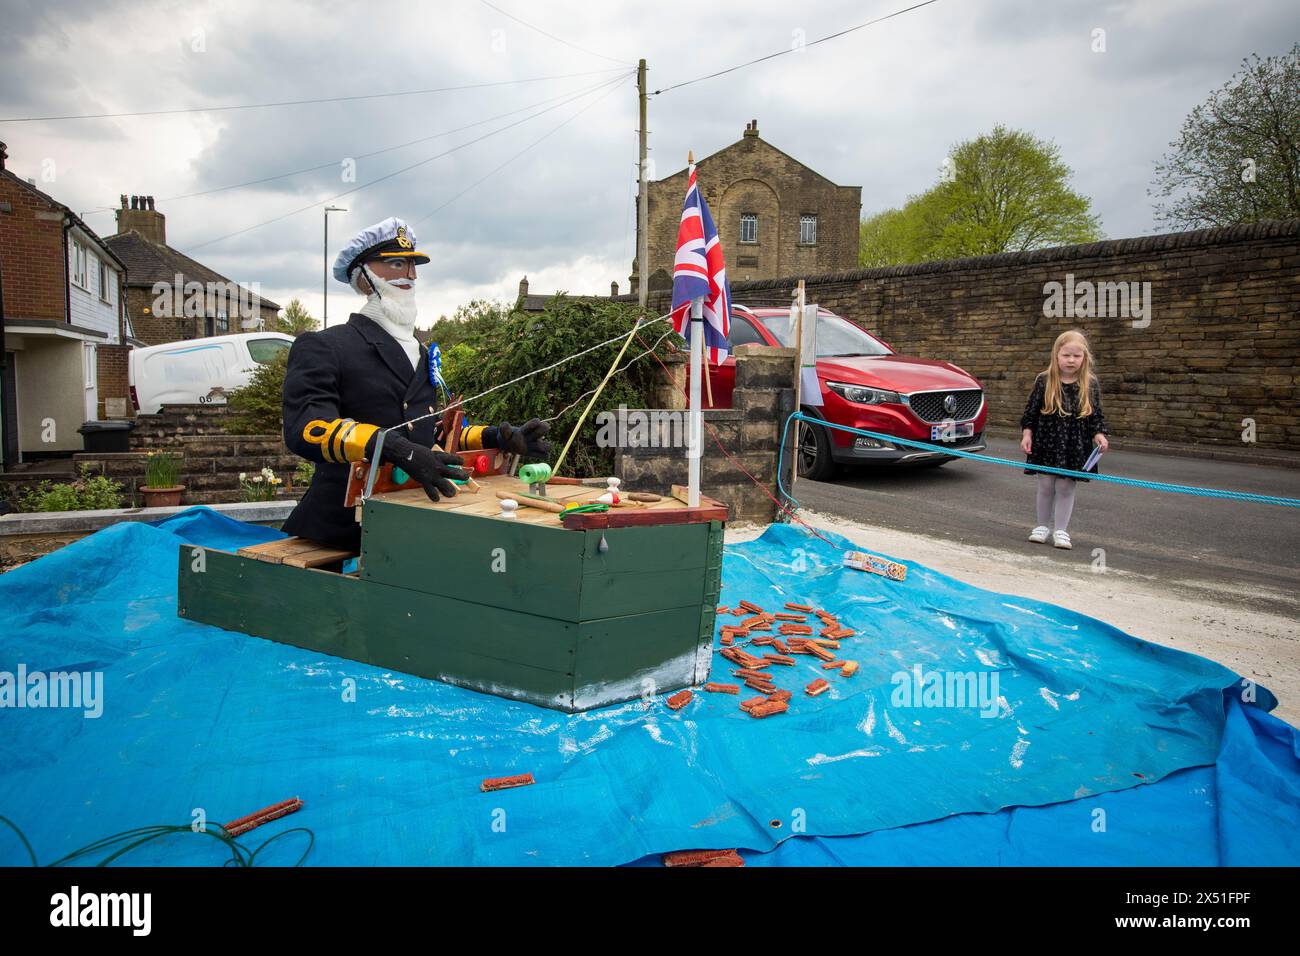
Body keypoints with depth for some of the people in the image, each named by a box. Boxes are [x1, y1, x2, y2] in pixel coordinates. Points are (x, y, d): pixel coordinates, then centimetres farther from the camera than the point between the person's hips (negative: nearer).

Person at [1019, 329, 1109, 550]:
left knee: (1065, 488, 4)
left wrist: (1099, 435, -11)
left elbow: (1096, 415, 3)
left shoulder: (1090, 385, -2)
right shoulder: (1044, 381, -5)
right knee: (1045, 486, 9)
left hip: (1075, 447, 0)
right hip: (1046, 444, 0)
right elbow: (1031, 411, 1)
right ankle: (1043, 526, 24)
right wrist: (1026, 434, -4)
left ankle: (1060, 530, 14)